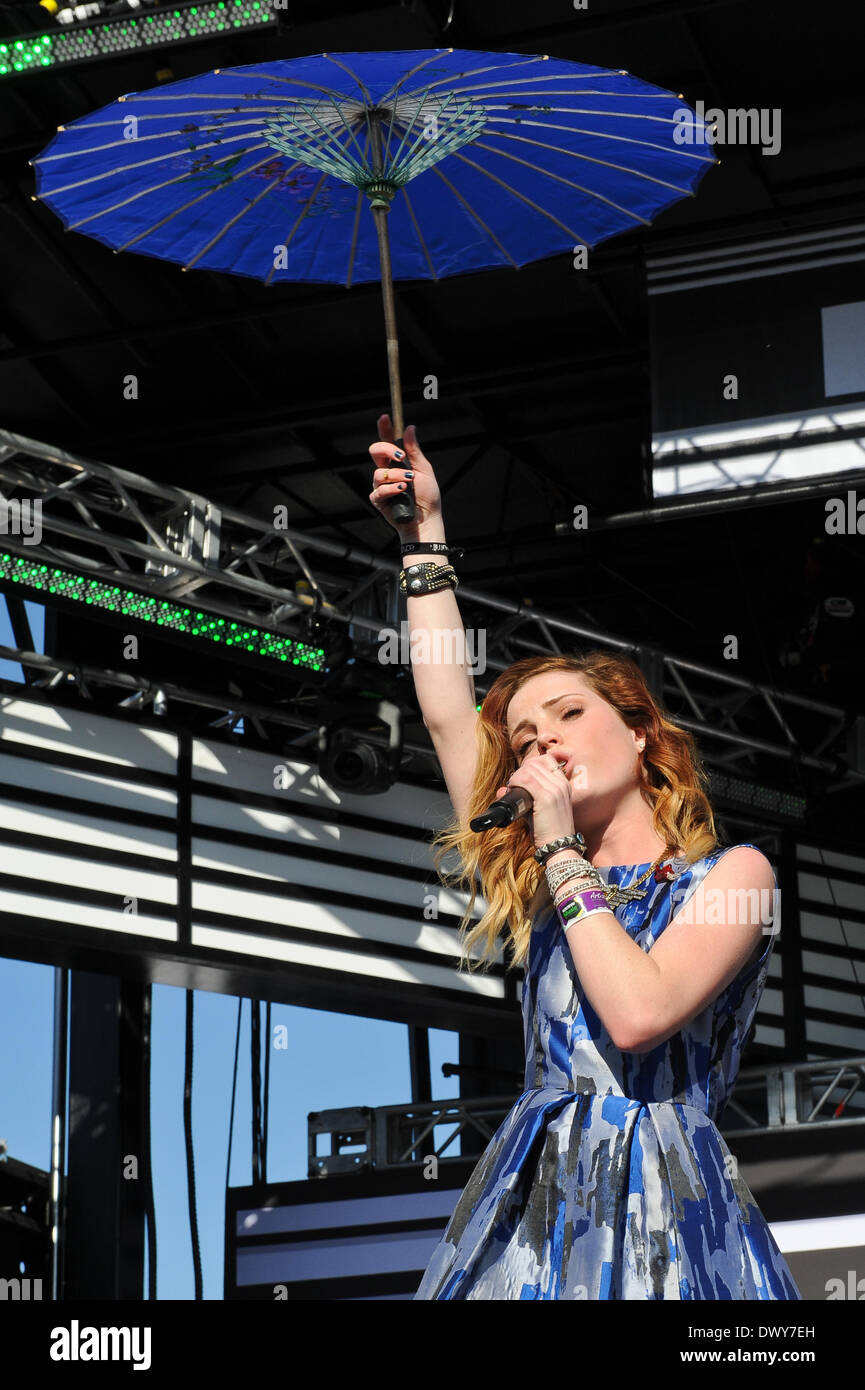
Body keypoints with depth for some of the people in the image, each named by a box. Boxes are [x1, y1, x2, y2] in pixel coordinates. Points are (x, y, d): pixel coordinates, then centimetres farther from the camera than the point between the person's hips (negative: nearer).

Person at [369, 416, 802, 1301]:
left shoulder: (733, 873, 2)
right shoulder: (534, 878, 17)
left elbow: (639, 1014, -14)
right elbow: (448, 718, 16)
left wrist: (563, 854, -4)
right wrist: (424, 538, 18)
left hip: (667, 1211, -4)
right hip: (529, 1201, 4)